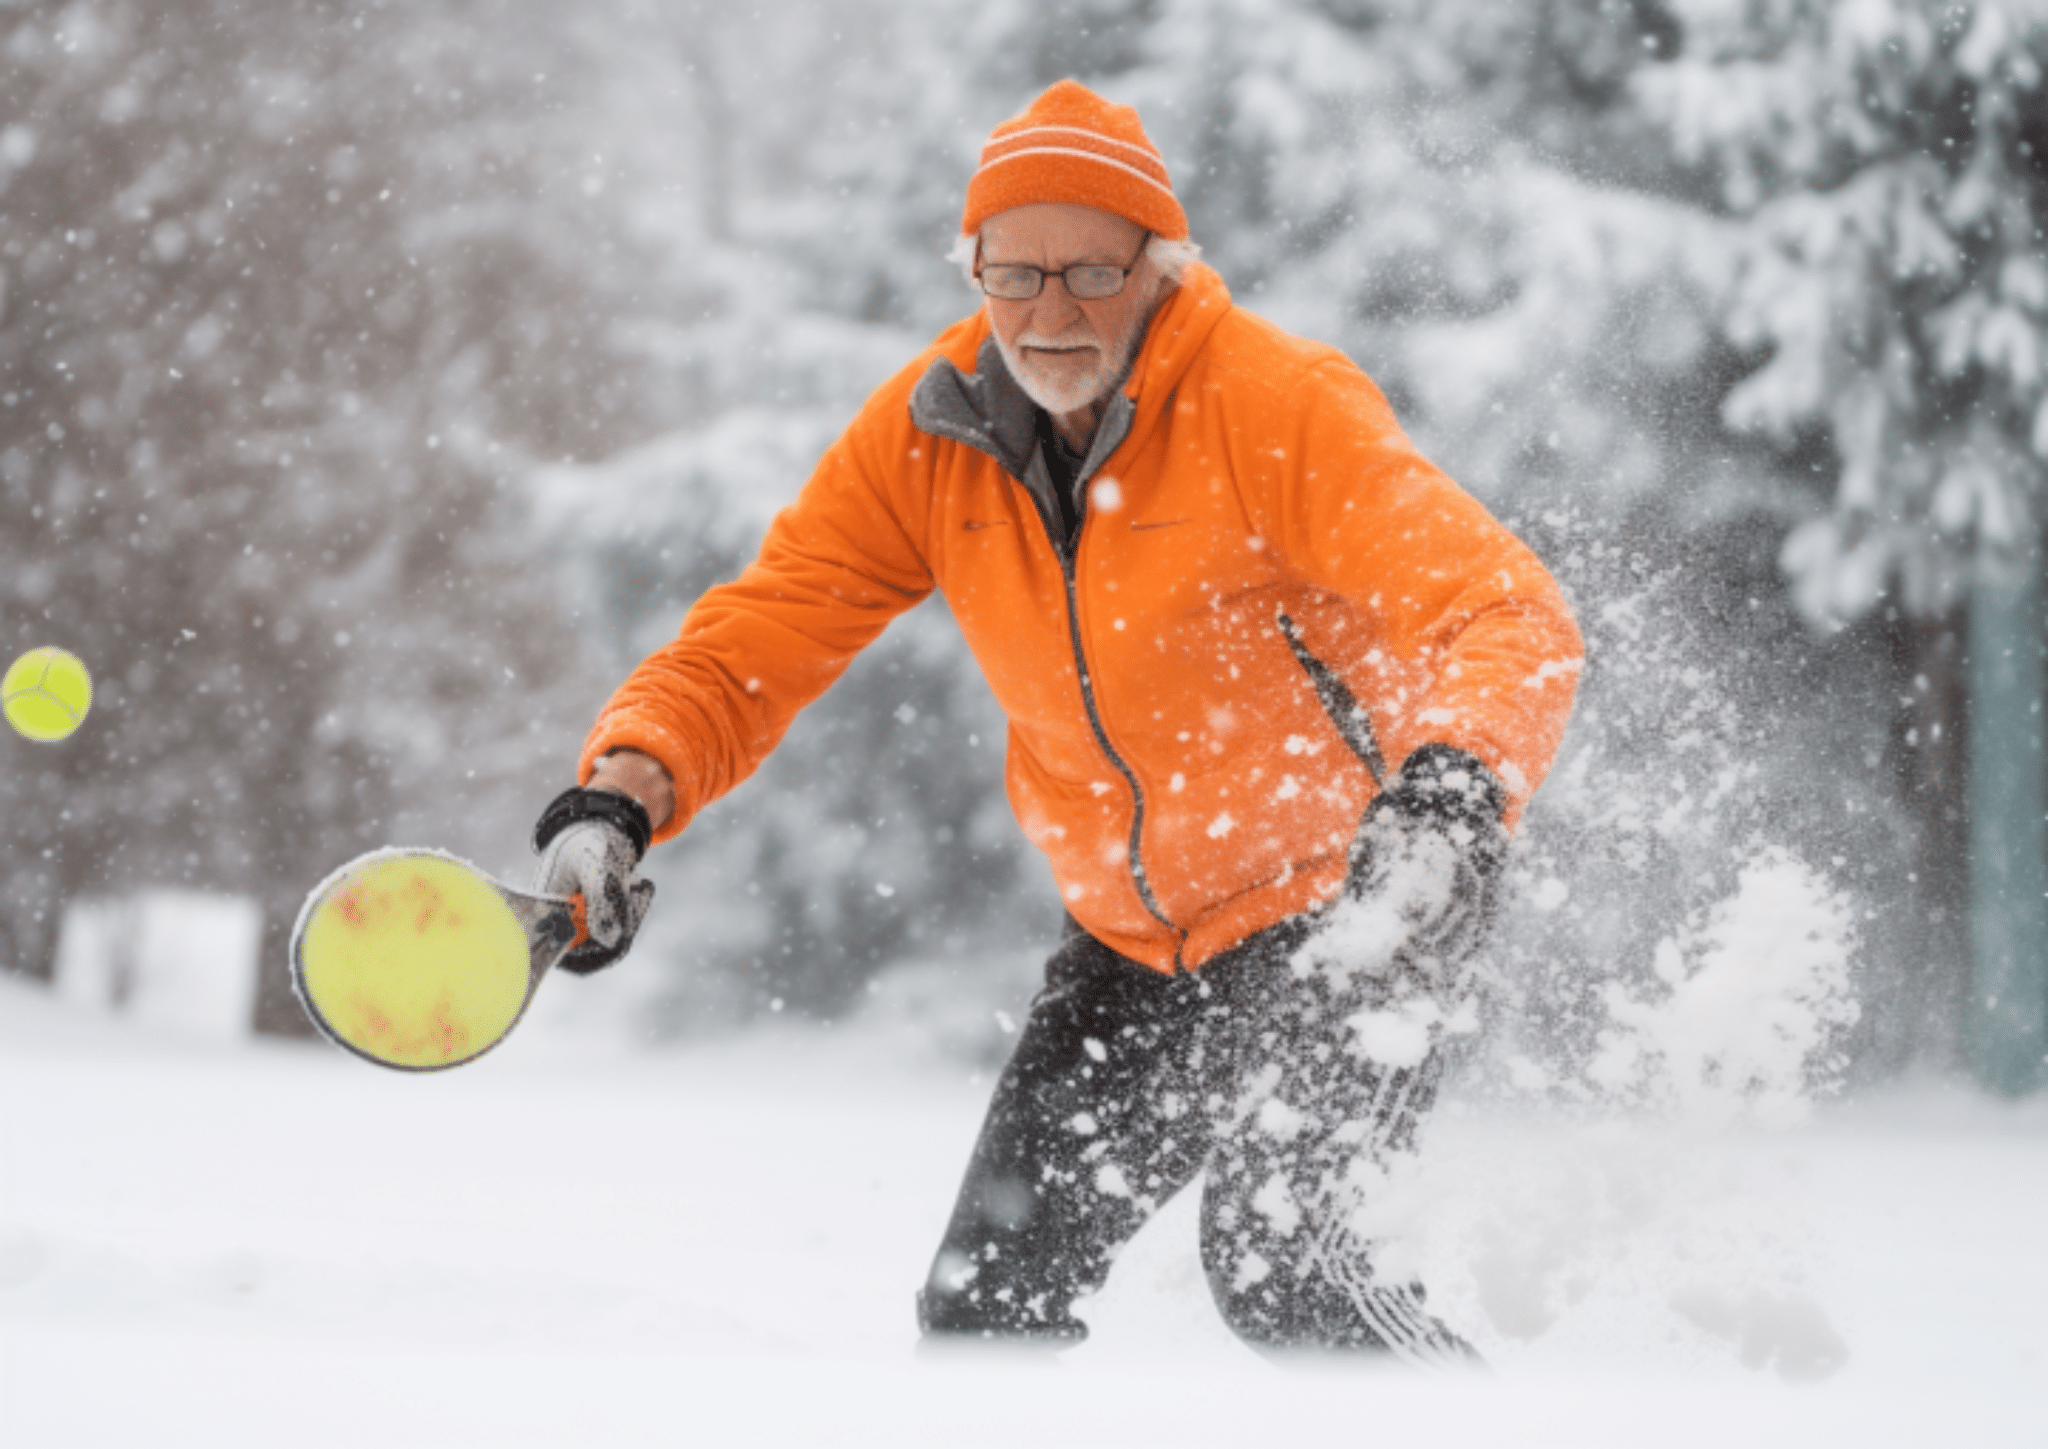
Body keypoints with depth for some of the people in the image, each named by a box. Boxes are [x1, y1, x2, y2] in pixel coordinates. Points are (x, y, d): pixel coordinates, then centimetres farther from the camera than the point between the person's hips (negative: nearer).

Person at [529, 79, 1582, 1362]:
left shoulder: (1277, 403, -22)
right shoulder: (926, 436, -6)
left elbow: (1512, 615, -30)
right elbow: (753, 642, -3)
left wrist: (1455, 786, -50)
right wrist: (619, 798, -23)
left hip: (1346, 911, -6)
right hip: (1135, 945, 6)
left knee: (1270, 1257, -23)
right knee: (989, 1299, 2)